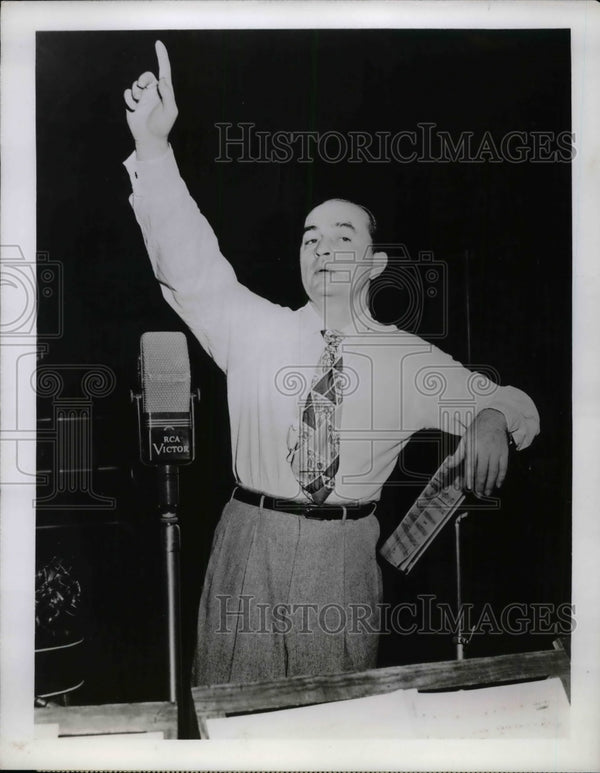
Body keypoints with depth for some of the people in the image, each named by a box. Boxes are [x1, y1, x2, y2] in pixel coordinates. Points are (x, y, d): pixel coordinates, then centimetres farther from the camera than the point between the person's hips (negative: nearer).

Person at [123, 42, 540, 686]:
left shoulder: (408, 359, 0)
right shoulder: (256, 330, 0)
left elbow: (506, 401, 7)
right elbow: (191, 265, -13)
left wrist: (493, 419, -19)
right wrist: (152, 145, -24)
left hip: (345, 557, 0)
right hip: (250, 543, 0)